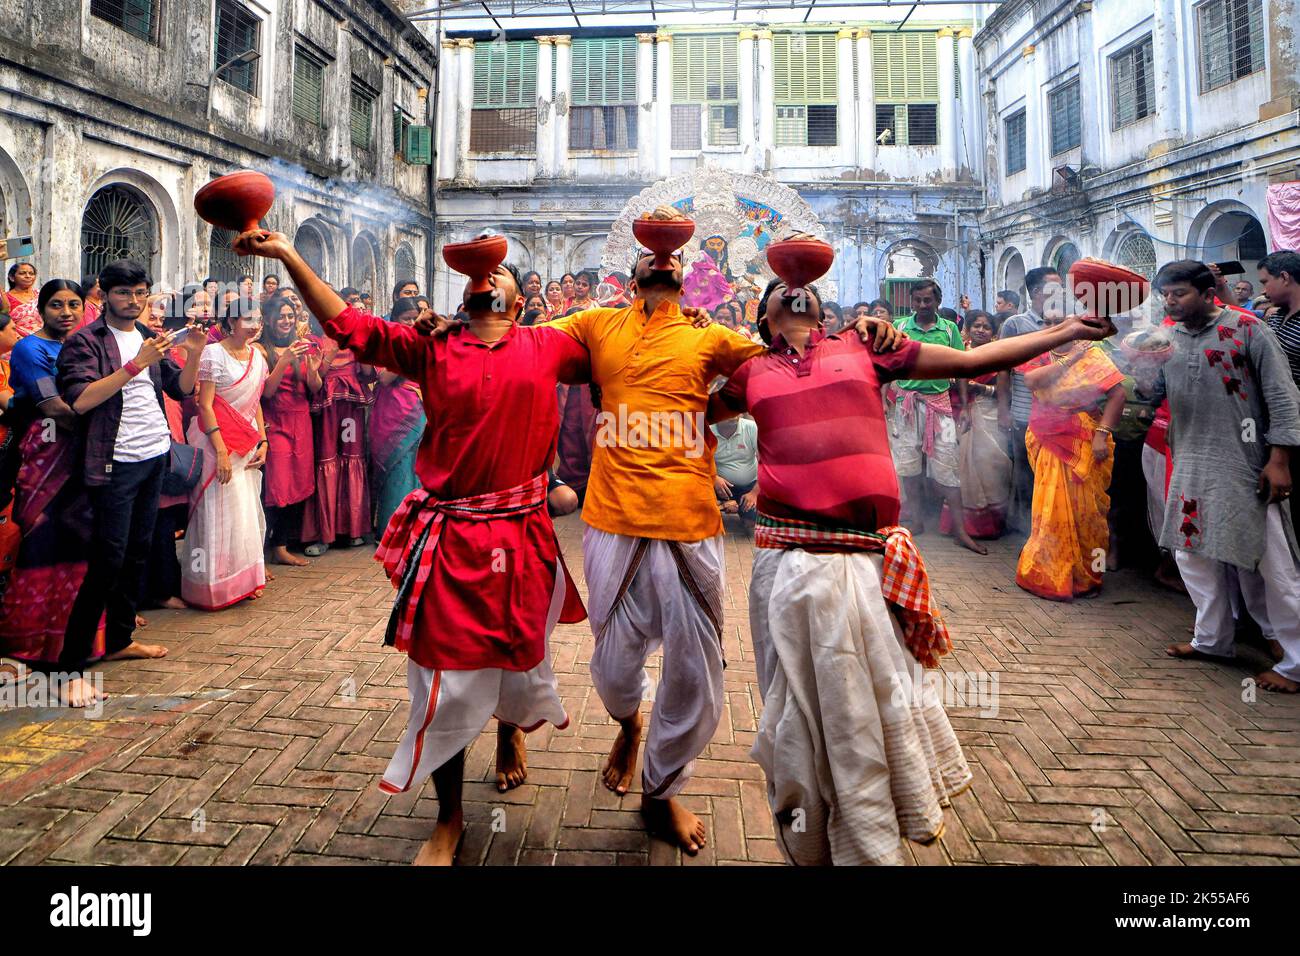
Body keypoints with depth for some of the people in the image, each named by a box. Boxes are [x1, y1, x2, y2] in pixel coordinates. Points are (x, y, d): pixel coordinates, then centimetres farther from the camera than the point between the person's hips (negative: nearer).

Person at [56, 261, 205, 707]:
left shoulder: (150, 338, 14)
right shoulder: (84, 341, -6)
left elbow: (181, 389, 9)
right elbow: (80, 399, -20)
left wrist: (193, 354, -8)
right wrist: (136, 364, -25)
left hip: (156, 456, 7)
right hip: (116, 463, -7)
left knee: (138, 550, 13)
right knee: (108, 559, -10)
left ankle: (120, 639, 26)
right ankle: (71, 666, -3)